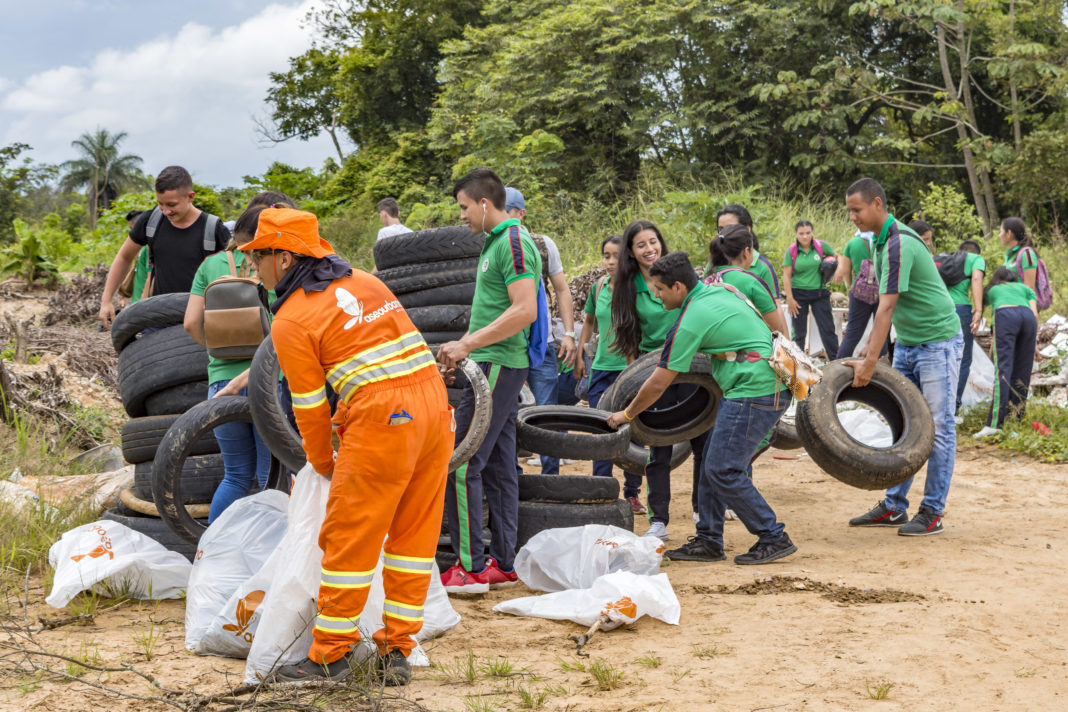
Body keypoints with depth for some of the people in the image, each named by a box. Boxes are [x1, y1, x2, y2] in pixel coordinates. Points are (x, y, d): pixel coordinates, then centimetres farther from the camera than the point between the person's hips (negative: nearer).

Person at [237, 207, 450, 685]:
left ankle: (330, 656, 10)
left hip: (382, 420, -7)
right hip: (436, 407, 8)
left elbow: (310, 407, 2)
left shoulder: (289, 323, -2)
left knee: (349, 539, 3)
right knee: (413, 535, 12)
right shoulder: (364, 281, 18)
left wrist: (323, 465, 19)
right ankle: (397, 652, 18)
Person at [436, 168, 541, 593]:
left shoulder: (514, 243, -13)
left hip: (498, 365, -10)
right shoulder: (495, 242, 18)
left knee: (461, 464, -11)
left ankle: (471, 568, -8)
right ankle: (502, 564, 15)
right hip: (495, 365, 10)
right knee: (499, 465, 11)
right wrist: (462, 349, 16)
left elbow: (525, 310, -22)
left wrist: (468, 344, -20)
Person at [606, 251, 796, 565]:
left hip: (753, 393, -10)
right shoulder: (721, 289, 11)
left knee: (724, 471, -7)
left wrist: (626, 414, 7)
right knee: (711, 464, 12)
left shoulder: (690, 322, -14)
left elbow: (658, 384, -7)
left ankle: (774, 538, -1)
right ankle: (708, 541, 17)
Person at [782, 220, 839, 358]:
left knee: (827, 328, -3)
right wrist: (790, 299, -10)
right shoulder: (791, 251, -5)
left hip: (819, 293, 1)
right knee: (799, 332, 7)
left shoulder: (820, 246, -3)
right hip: (799, 293, -1)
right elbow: (786, 276, -5)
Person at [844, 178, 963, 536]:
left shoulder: (900, 245, -23)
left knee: (938, 428, -4)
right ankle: (894, 507, 15)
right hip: (907, 343, 10)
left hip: (937, 342, -10)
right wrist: (871, 345, 9)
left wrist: (870, 362, -29)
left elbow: (887, 307, -27)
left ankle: (932, 513, 0)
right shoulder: (883, 240, 7)